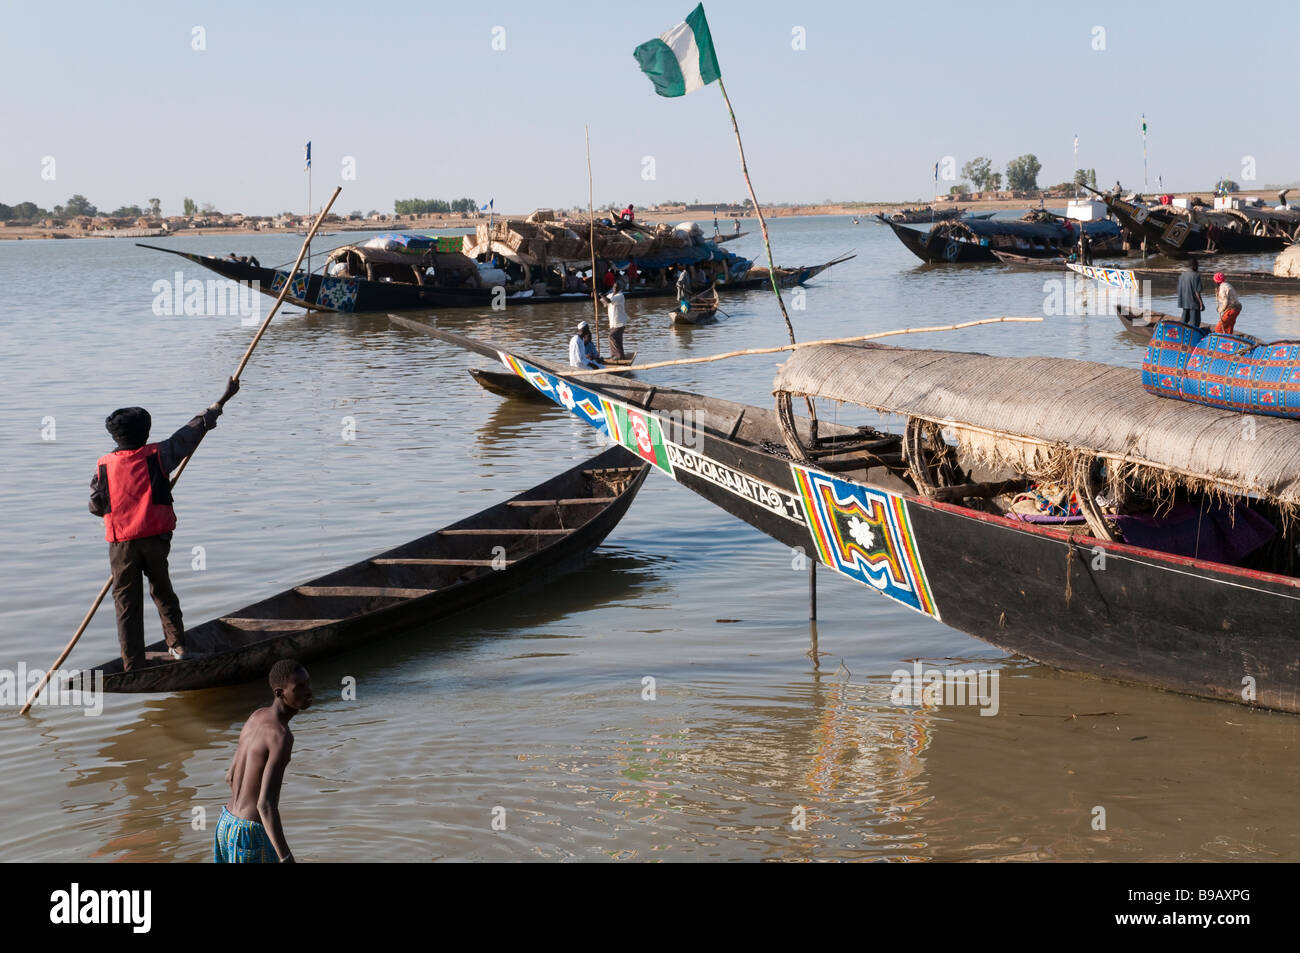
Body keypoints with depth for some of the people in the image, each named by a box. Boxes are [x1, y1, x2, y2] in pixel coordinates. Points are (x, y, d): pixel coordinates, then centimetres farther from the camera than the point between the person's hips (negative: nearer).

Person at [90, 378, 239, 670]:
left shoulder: (104, 466, -1)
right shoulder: (157, 456, -2)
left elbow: (95, 506, 5)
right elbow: (194, 429, 5)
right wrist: (224, 399, 13)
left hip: (122, 544, -1)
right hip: (155, 539, 1)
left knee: (127, 603, 4)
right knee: (162, 591, 21)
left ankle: (133, 667, 3)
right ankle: (177, 645, 22)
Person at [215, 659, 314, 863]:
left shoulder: (256, 717, 4)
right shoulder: (282, 736, -25)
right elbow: (266, 804, -32)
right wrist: (287, 861, -33)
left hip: (227, 823, 9)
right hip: (253, 836, -9)